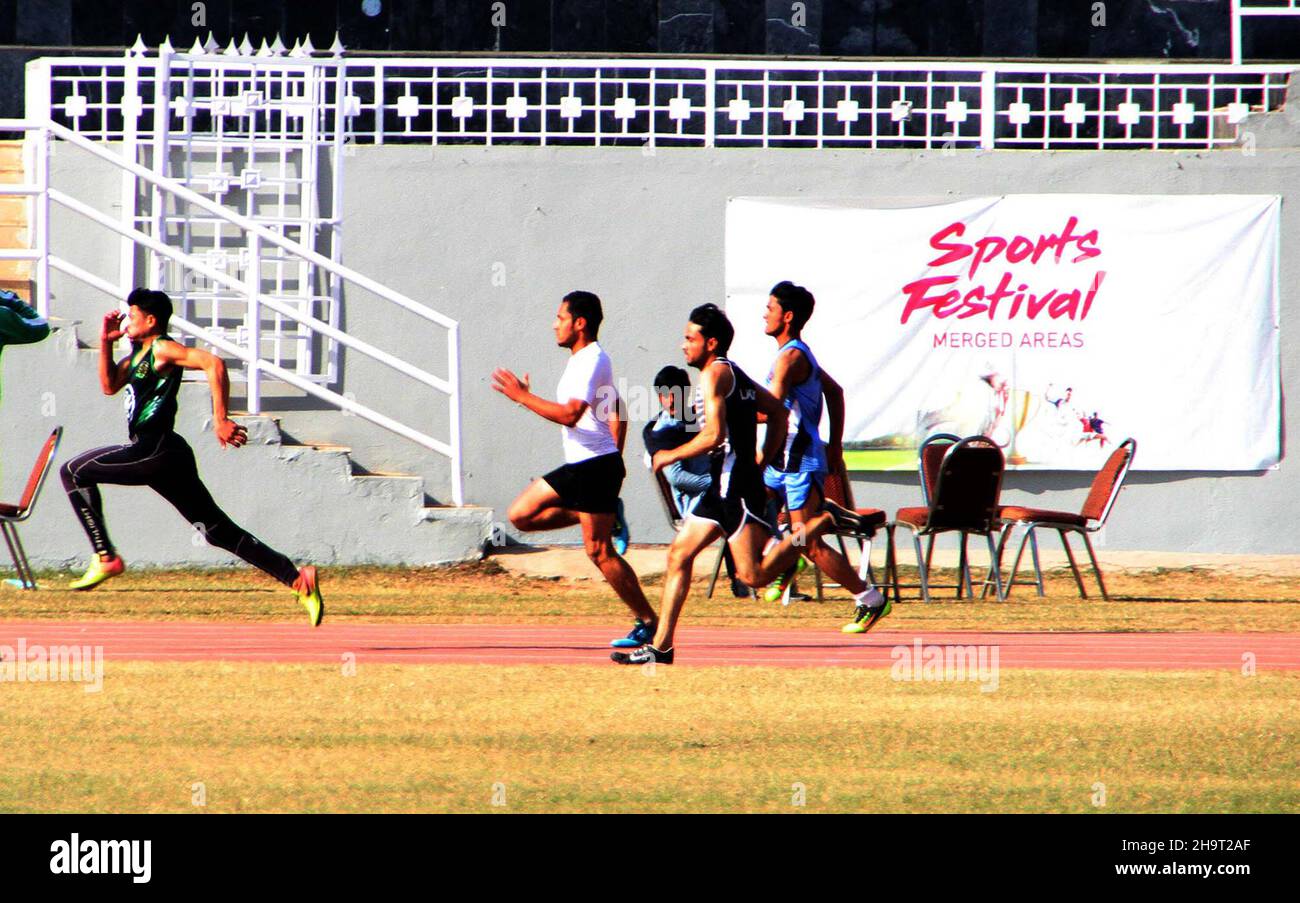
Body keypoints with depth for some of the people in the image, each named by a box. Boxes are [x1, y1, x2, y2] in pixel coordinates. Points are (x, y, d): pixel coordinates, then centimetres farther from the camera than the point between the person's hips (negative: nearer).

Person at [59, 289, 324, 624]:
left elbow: (214, 364, -22)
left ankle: (105, 558, -9)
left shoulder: (162, 350, -9)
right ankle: (298, 580, 3)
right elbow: (110, 385, 29)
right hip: (164, 457, 10)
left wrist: (220, 421, -25)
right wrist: (106, 342, 16)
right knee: (219, 532, 8)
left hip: (156, 452, -10)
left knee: (73, 471, -4)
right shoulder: (140, 353, 20)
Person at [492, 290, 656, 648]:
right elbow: (618, 413, 25)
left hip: (595, 466, -10)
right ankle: (610, 517, 8)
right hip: (579, 467, 10)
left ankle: (647, 622, -2)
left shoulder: (590, 361, -15)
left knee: (599, 551, -8)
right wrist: (615, 458, 28)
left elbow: (570, 414, -27)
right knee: (521, 515, 7)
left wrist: (522, 396, -20)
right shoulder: (588, 359, 17)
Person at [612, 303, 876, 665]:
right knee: (678, 554, 8)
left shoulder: (715, 374, -12)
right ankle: (661, 646, 7)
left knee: (754, 575, -12)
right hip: (723, 485, 10)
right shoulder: (735, 374, 17)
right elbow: (778, 411, 23)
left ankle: (823, 521, -6)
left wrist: (671, 456, -8)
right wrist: (763, 461, 21)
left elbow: (714, 435, -21)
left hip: (735, 485, -10)